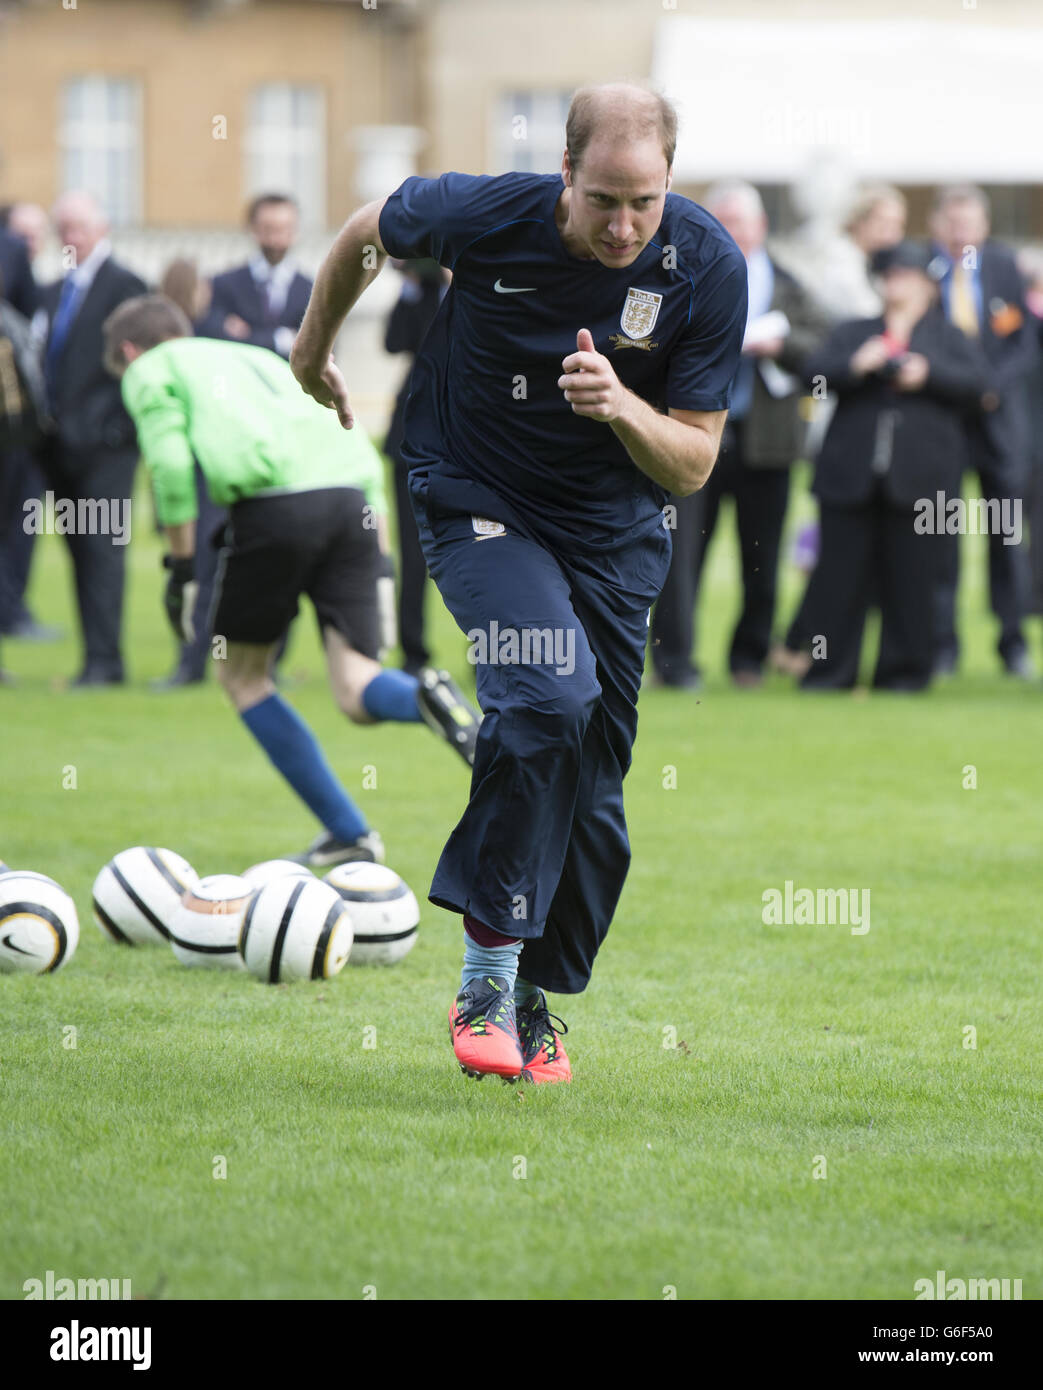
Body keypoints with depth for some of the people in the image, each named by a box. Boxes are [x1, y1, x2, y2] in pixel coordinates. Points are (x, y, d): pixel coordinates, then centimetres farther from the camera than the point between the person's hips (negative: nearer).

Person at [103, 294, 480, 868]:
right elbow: (365, 457, 26)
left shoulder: (149, 371, 19)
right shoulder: (259, 358, 36)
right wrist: (373, 558, 24)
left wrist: (181, 566, 5)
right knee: (357, 695, 3)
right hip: (350, 497, 5)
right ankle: (425, 698, -32)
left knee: (241, 675, 16)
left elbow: (171, 465, 0)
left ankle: (347, 831, 11)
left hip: (272, 503, -5)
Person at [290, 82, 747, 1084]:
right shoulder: (487, 214, -21)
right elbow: (368, 231, 3)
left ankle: (536, 999, 21)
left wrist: (623, 407, -33)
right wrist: (315, 344, 19)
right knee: (549, 686, -28)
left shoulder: (708, 268, -17)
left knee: (593, 770, 3)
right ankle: (487, 971, -22)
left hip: (615, 528, 3)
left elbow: (692, 464, -12)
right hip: (476, 498, -3)